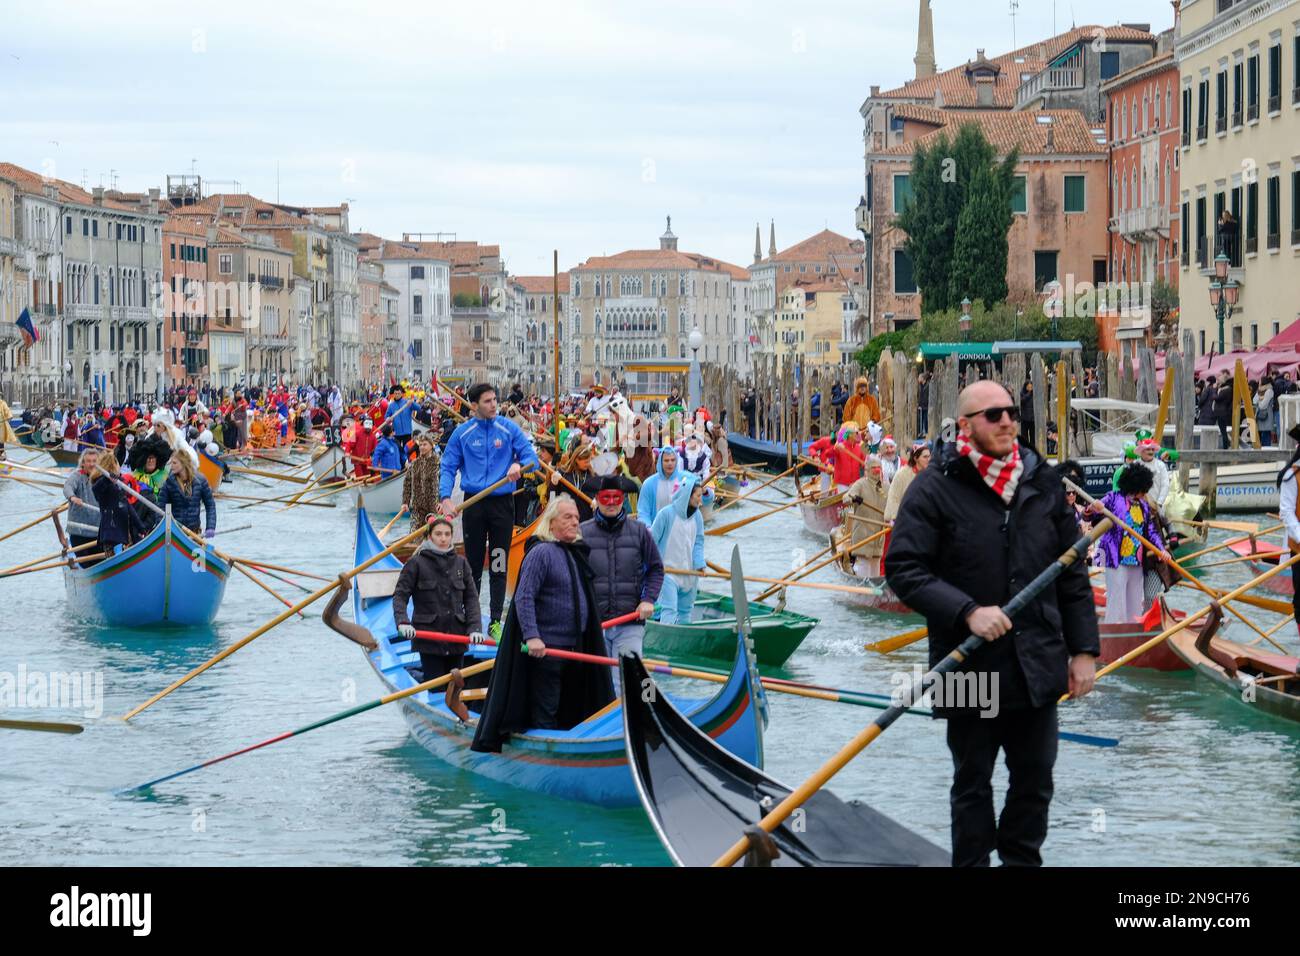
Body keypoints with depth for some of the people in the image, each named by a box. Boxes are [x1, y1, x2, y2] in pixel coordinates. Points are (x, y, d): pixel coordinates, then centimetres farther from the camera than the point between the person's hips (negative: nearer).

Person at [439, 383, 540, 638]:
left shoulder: (510, 429, 1)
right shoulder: (462, 433, 2)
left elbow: (532, 458, 1)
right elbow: (448, 468, 2)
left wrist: (519, 465, -22)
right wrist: (445, 498, -12)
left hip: (502, 503, 0)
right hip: (473, 503, 0)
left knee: (499, 565, 1)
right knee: (473, 563, 7)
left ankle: (496, 622, 6)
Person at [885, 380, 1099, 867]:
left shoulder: (1042, 483, 6)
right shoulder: (934, 488, -9)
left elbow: (1072, 574, 11)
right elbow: (903, 569, -12)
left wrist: (1084, 648, 7)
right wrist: (967, 611, -22)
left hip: (1038, 667, 4)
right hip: (970, 667, -4)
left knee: (1035, 781, 15)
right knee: (972, 785, 9)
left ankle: (1022, 860, 32)